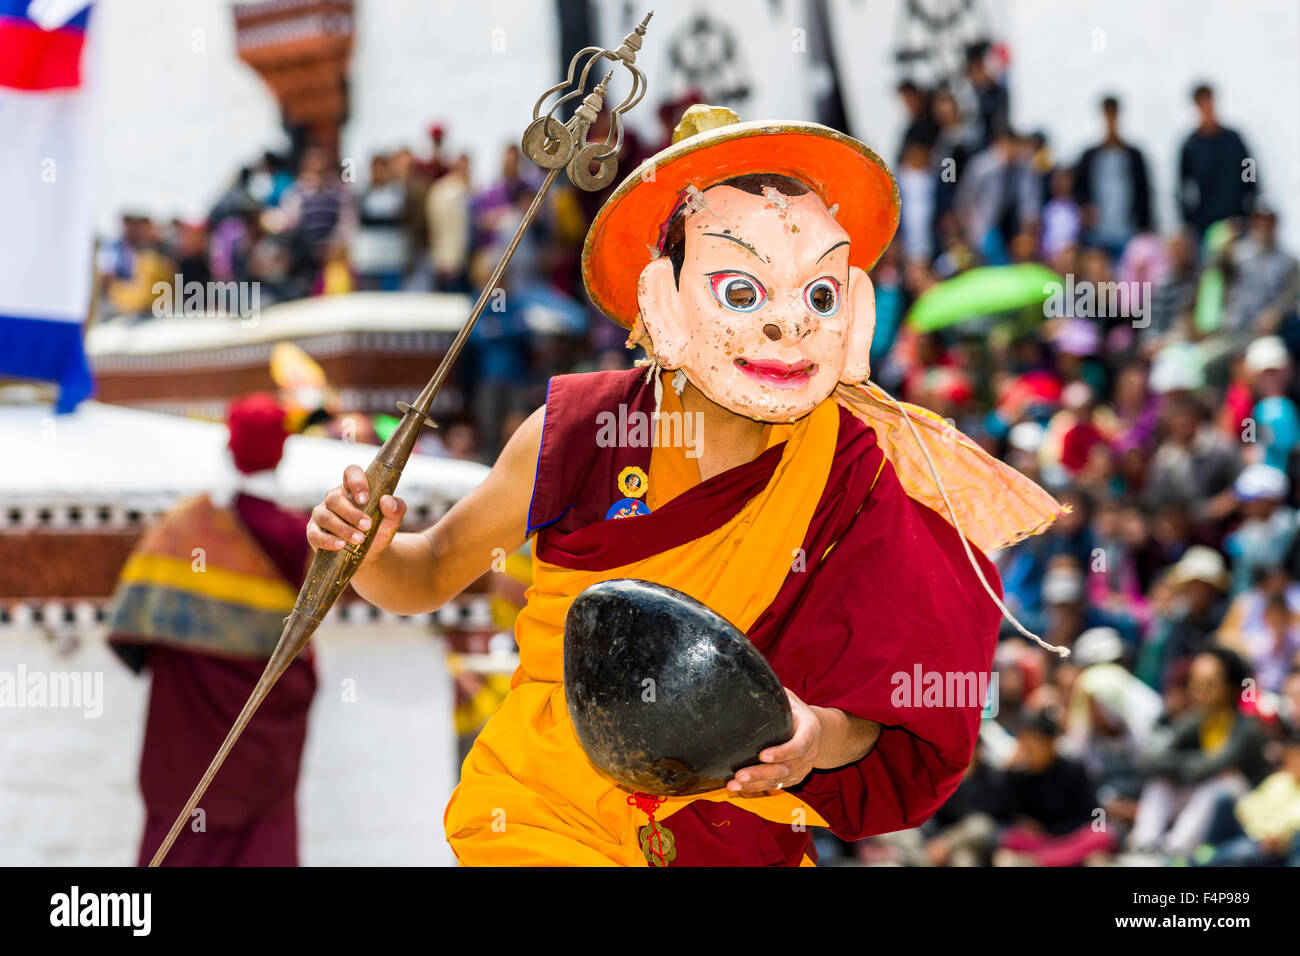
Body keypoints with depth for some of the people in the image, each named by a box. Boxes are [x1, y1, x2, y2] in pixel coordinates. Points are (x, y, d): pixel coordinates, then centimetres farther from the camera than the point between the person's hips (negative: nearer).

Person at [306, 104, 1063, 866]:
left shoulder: (860, 477, -10)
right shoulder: (574, 435, -9)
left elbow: (902, 727, -7)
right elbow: (426, 576, 8)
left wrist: (825, 739, -29)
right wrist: (367, 543, -14)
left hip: (738, 845, 4)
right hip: (542, 823, -4)